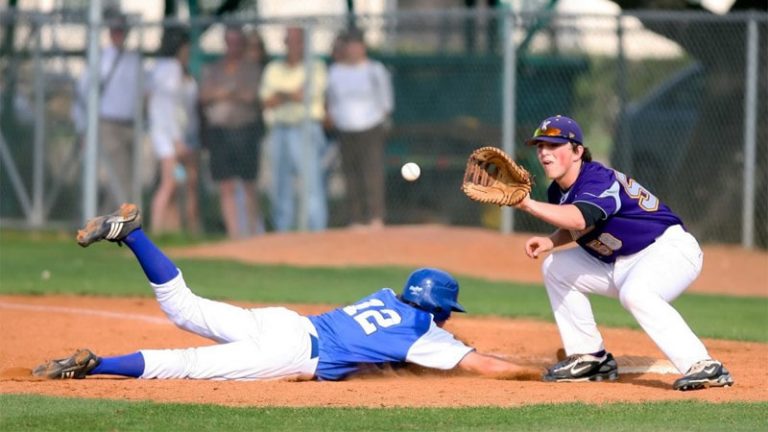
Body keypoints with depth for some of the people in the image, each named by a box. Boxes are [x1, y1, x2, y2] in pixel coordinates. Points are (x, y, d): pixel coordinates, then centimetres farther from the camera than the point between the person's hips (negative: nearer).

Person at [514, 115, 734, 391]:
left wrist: (528, 204, -52)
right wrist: (550, 242, -2)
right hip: (620, 264, 10)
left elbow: (578, 220, -46)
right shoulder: (558, 191, 3)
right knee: (555, 268, 9)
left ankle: (703, 367, -43)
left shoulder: (598, 180, -26)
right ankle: (590, 358, 13)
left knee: (634, 293, -39)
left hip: (671, 248, -10)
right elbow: (577, 229, 19)